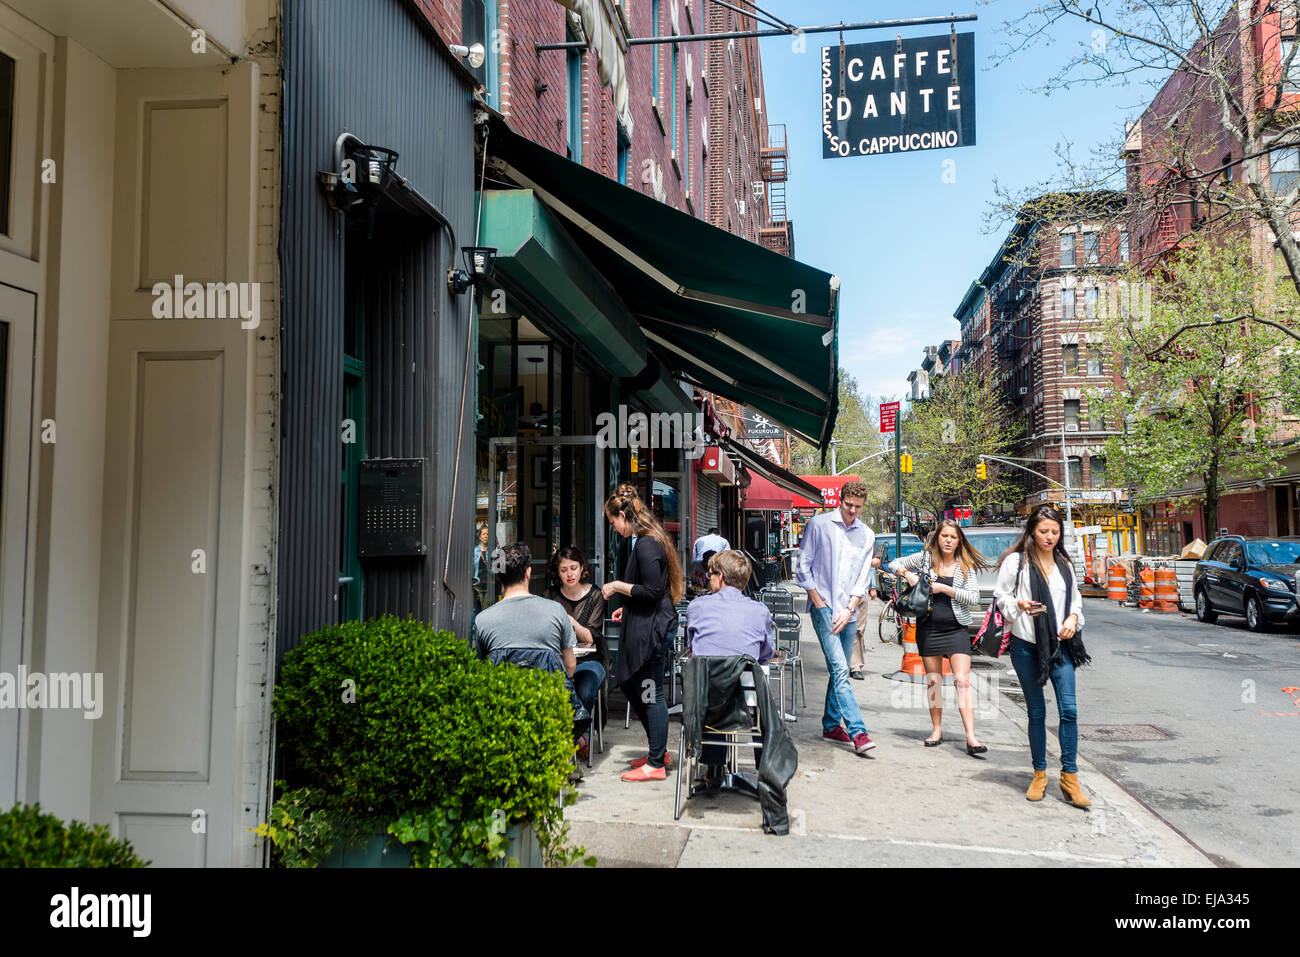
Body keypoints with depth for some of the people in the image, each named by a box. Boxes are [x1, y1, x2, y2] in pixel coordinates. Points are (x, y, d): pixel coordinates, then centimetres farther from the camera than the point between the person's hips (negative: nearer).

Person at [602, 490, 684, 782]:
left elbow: (653, 591, -23)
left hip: (650, 631, -11)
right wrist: (627, 607, 20)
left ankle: (656, 764, 8)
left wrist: (618, 587, -13)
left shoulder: (646, 544, -18)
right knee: (628, 684, 18)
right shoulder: (650, 540, 14)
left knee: (651, 694, -2)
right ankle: (659, 749, 29)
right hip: (642, 629, 11)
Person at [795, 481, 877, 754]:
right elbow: (804, 566, -1)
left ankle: (831, 725, 24)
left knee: (839, 670, 10)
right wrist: (819, 604, -6)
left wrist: (849, 610, -3)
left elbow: (863, 577, 9)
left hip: (848, 612, 4)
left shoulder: (866, 535, 10)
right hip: (824, 607, -4)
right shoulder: (818, 524, -1)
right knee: (840, 670, -13)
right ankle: (858, 732, -18)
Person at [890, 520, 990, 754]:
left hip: (956, 628, -1)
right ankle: (937, 730, 21)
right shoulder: (925, 558, 4)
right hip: (929, 627, 1)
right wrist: (908, 574, -7)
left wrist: (944, 588, -14)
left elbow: (974, 598, -6)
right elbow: (894, 564, 13)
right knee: (933, 681, 8)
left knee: (963, 680, -10)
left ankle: (971, 738, -13)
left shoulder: (965, 566, 3)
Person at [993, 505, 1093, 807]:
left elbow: (1075, 598, 23)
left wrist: (1074, 617, 3)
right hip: (1026, 646, -3)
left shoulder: (1065, 564, 14)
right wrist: (1019, 605, -19)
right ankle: (1039, 774, 20)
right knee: (1036, 712, 6)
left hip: (1060, 645, 3)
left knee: (1069, 709, -7)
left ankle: (1069, 776, 3)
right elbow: (1000, 594, 0)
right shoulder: (1016, 561, -1)